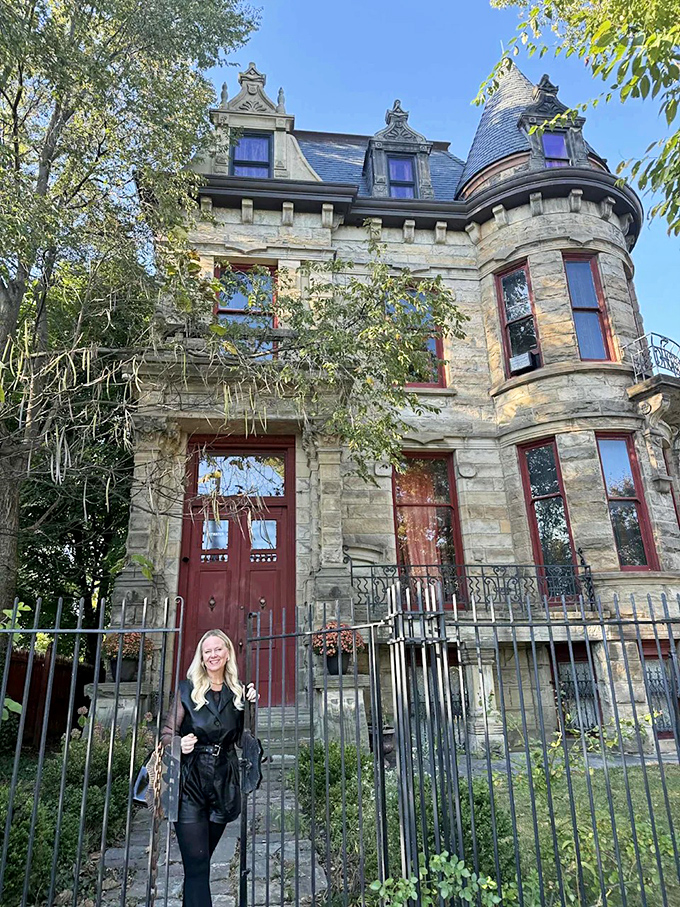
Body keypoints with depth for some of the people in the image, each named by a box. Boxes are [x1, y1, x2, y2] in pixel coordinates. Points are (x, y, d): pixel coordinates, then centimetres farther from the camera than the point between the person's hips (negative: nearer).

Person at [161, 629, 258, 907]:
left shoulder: (238, 691, 5)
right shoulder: (188, 689, -1)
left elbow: (243, 738, 9)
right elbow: (167, 732, 1)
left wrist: (251, 706, -7)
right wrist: (179, 744, -20)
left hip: (223, 785, 3)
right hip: (190, 783, -3)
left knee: (200, 862, 14)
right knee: (197, 866, -6)